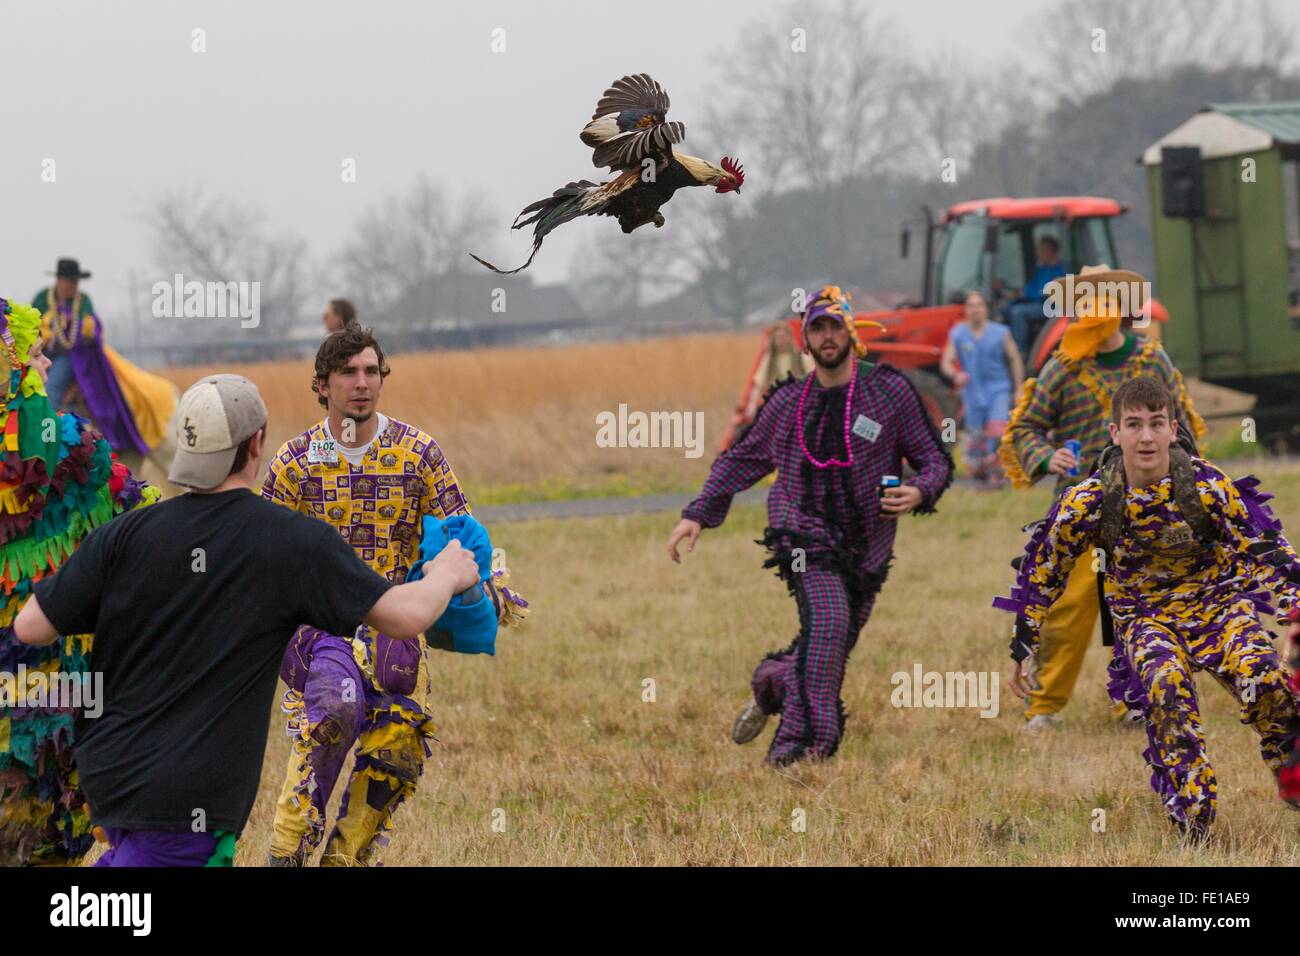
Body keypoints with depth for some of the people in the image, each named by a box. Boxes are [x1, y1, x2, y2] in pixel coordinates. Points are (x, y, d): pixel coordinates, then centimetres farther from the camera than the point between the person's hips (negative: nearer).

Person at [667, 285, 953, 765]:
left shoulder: (889, 390, 2)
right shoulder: (788, 402, 8)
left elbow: (935, 459, 6)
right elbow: (741, 459, 19)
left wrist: (919, 492, -16)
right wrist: (697, 514, 10)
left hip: (866, 550, 2)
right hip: (804, 536, -2)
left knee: (834, 649, 3)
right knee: (826, 620, -25)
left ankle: (771, 685, 33)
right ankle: (800, 740, -23)